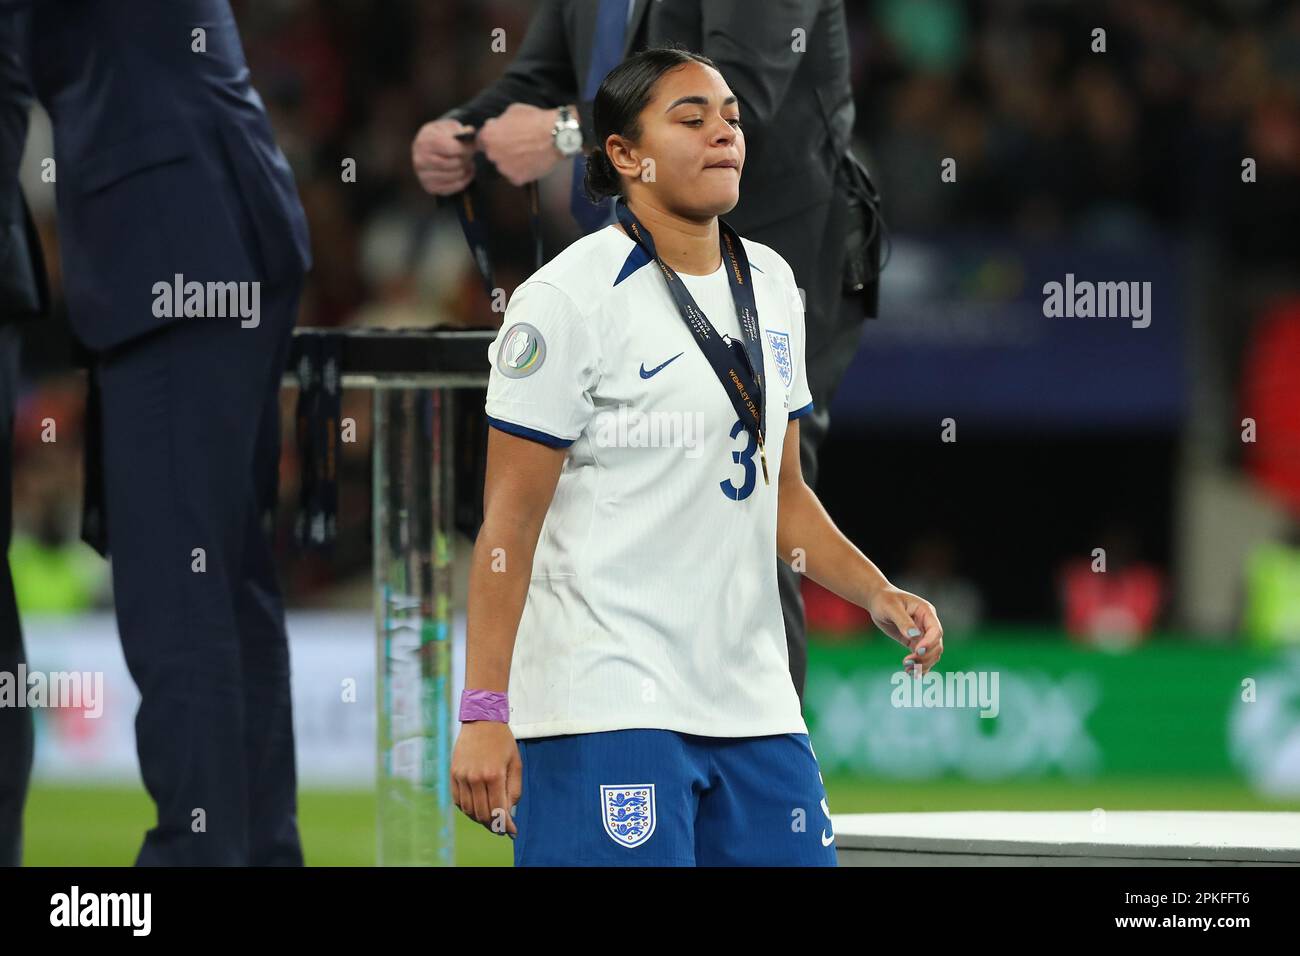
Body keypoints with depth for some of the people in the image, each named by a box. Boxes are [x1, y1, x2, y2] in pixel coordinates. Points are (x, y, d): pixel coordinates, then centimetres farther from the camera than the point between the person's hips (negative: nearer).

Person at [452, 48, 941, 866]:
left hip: (753, 703, 7)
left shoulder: (772, 284, 14)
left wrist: (877, 594, 8)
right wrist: (485, 712, -15)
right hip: (606, 701, -7)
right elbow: (510, 520, -10)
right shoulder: (570, 298, -8)